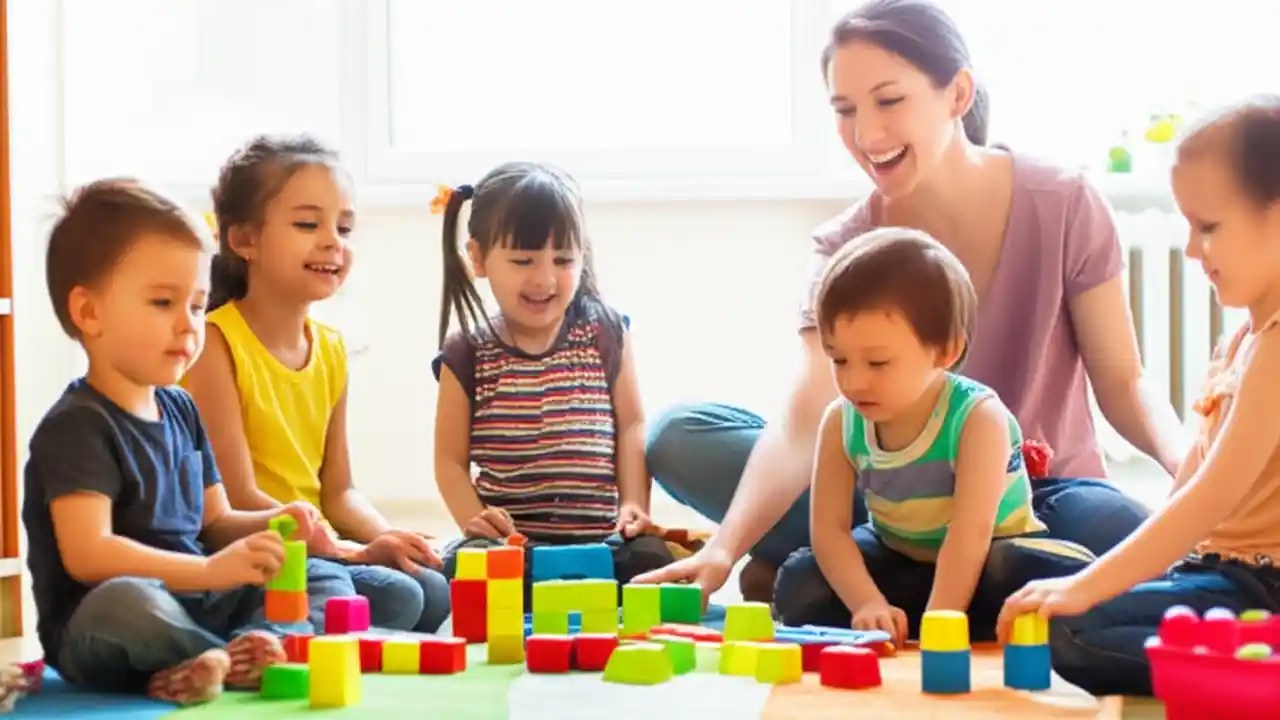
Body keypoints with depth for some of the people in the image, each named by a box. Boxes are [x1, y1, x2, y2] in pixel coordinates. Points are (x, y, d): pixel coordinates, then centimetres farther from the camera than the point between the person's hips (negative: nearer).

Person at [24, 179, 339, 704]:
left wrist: (272, 525, -2)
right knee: (122, 601, -41)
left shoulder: (180, 410, 14)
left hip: (196, 605, 9)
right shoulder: (76, 426, -14)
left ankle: (258, 642, -28)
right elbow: (87, 554, -25)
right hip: (99, 636, -8)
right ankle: (249, 660, -20)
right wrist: (209, 571, -30)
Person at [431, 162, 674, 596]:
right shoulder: (466, 354, 4)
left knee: (651, 561, -28)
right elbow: (451, 457, 5)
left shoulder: (605, 333, 7)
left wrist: (635, 503, -4)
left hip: (600, 536, 1)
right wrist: (473, 520, -12)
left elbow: (631, 426, 9)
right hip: (508, 540, -1)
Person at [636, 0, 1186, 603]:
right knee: (679, 438, -18)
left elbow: (1123, 383, -6)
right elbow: (801, 428, -23)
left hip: (1042, 492, 0)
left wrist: (1188, 462, -29)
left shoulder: (1062, 206, -11)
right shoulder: (845, 249, -10)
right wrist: (725, 548, -41)